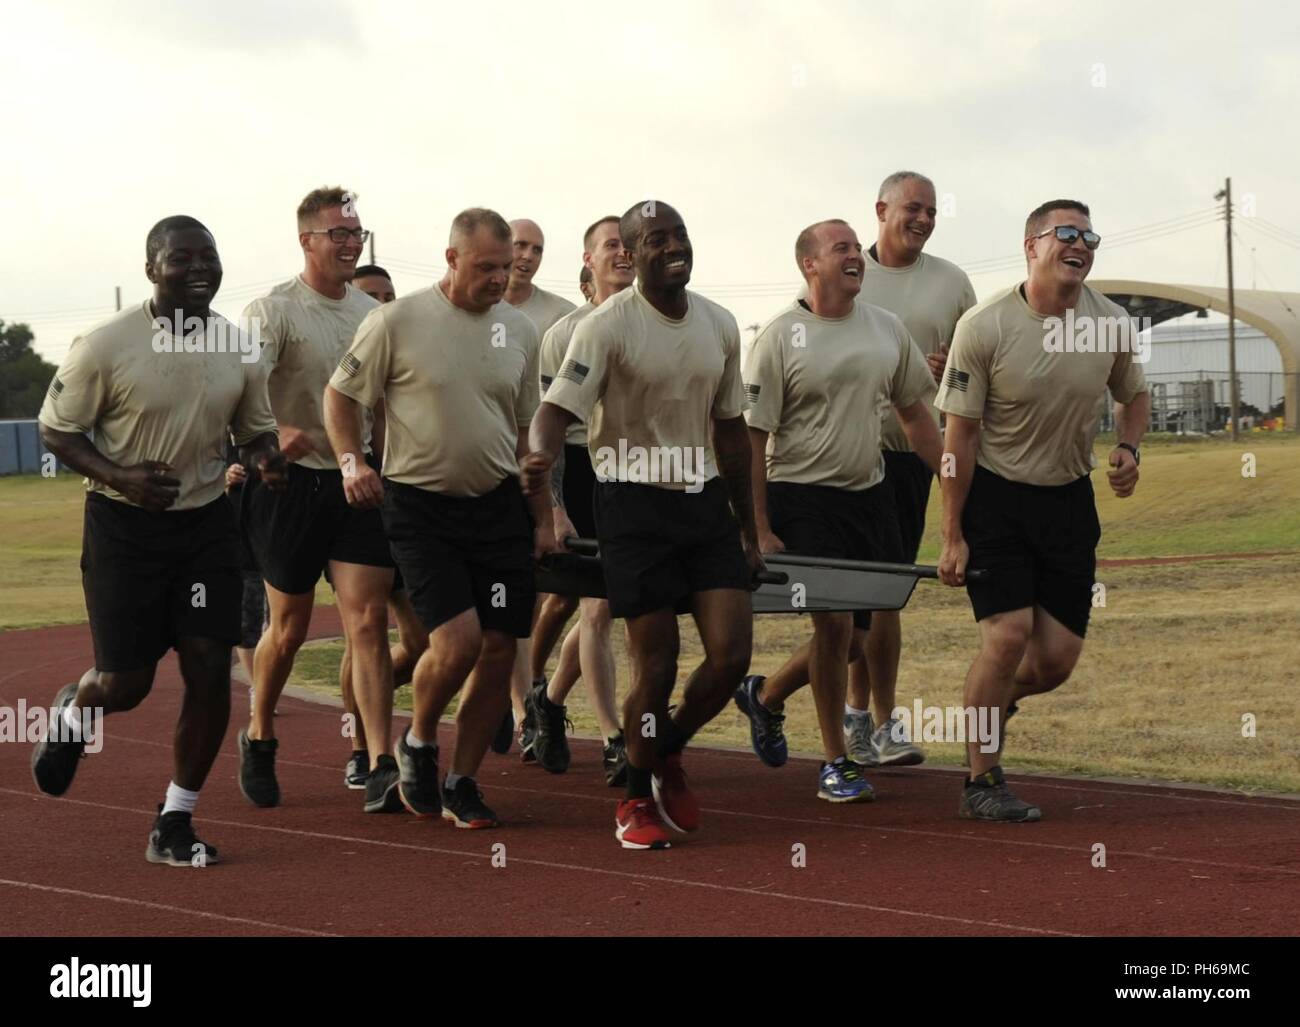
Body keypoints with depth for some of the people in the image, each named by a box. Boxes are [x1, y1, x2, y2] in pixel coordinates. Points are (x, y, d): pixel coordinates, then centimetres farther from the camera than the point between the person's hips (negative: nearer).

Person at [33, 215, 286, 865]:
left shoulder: (239, 349, 0)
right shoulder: (106, 346, -14)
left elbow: (254, 429, 14)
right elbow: (56, 429, -7)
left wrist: (264, 459, -10)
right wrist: (122, 478, -23)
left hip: (206, 520, 4)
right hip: (124, 524, -4)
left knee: (211, 671, -5)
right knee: (125, 683, -1)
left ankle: (174, 825, 10)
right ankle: (73, 714, 38)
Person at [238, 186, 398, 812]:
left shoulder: (372, 313, 10)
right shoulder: (273, 311, -8)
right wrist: (274, 433, -42)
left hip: (358, 484, 4)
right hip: (292, 483, -4)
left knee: (369, 622, -7)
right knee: (290, 628, 7)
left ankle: (381, 770, -11)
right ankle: (258, 739, 31)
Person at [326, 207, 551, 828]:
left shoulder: (519, 330, 8)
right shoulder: (397, 322, -6)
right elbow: (341, 394, 3)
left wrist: (544, 518, 14)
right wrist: (352, 463, -13)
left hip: (498, 503, 5)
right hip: (420, 504, -5)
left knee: (499, 648, 0)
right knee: (458, 638, -17)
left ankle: (461, 784, 15)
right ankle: (418, 743, 12)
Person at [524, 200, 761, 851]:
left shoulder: (719, 326, 9)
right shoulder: (608, 326, -9)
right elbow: (559, 406, -17)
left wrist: (748, 531, 17)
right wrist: (541, 456, -41)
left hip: (705, 499, 5)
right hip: (634, 503, -5)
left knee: (731, 653, -4)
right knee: (655, 663, -4)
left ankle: (667, 754, 24)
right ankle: (637, 798, 18)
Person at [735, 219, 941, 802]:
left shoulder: (886, 329, 8)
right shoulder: (780, 337, -8)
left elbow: (915, 413, 18)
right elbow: (751, 436, -9)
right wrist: (760, 530, -13)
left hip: (869, 493, 6)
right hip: (803, 497, -6)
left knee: (858, 632, 9)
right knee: (835, 623, -13)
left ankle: (765, 697, 35)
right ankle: (836, 764, 1)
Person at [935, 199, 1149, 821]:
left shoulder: (1112, 325, -4)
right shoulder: (983, 327, -16)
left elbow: (1133, 395, 17)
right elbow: (959, 436, -11)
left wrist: (1128, 449, -5)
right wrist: (953, 537, -12)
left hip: (1069, 499, 4)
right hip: (994, 496, -4)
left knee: (1057, 659, 0)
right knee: (1008, 635, -14)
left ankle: (992, 701, 34)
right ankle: (982, 783, 2)